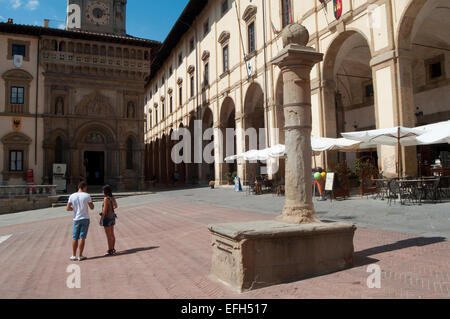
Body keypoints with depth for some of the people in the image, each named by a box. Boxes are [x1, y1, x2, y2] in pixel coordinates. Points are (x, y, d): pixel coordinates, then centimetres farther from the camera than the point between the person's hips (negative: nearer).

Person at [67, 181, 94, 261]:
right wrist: (90, 201, 11)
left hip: (76, 219, 3)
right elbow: (92, 207, -3)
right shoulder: (86, 195, -7)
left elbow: (68, 208, -1)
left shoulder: (72, 196, 1)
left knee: (75, 238, 10)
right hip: (85, 219, -2)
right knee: (82, 237, 0)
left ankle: (74, 256, 14)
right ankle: (80, 256, 2)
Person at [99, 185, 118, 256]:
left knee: (108, 235, -2)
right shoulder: (113, 198, 6)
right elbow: (116, 206, 22)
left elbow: (105, 210, -20)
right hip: (112, 217, 8)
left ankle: (110, 251, 3)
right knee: (112, 234, 15)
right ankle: (113, 249, 23)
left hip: (107, 218, -8)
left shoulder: (106, 199, -18)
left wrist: (101, 219, -14)